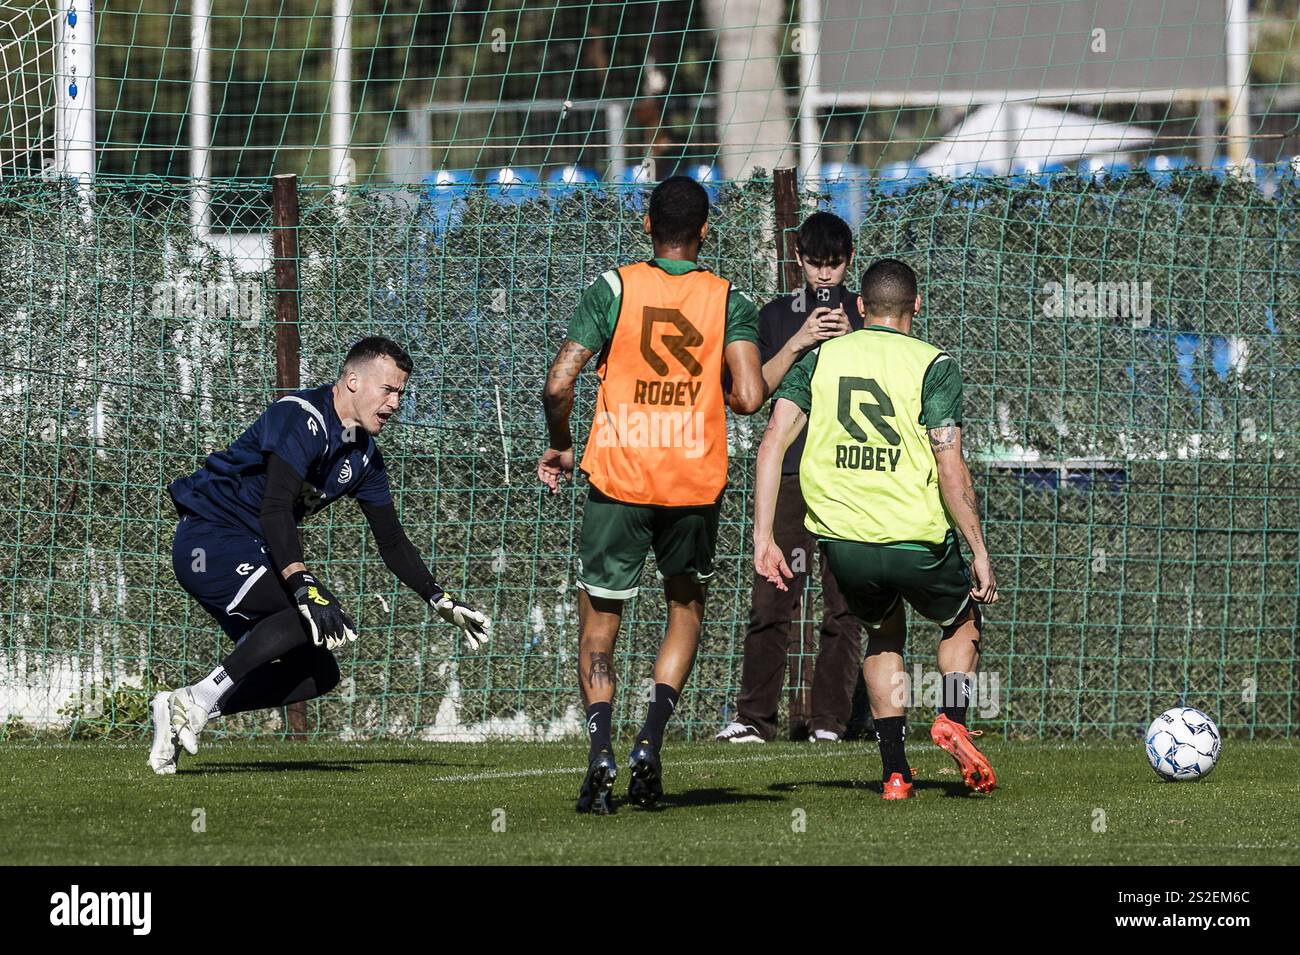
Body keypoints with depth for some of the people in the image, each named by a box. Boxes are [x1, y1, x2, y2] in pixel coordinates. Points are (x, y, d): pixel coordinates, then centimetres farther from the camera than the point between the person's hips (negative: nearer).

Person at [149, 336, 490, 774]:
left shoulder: (365, 456, 9)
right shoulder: (302, 419, -20)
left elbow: (393, 544, 19)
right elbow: (274, 509, -32)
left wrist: (441, 601, 10)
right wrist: (303, 584, -43)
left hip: (250, 553, 10)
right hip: (209, 538, -10)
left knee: (319, 674, 2)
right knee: (320, 617, -28)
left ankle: (184, 708, 2)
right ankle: (197, 701, -25)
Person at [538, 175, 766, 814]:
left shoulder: (613, 289, -3)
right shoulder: (729, 301, 0)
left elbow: (558, 384, -10)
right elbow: (749, 396, -12)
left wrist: (560, 449, 8)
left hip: (617, 479, -1)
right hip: (697, 483, 1)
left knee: (598, 623, 9)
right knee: (686, 606, 22)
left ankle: (600, 749, -12)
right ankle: (651, 742, 4)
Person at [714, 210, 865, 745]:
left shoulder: (865, 316, 10)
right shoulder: (777, 316, 11)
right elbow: (756, 388, 2)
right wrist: (798, 342, -11)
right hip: (791, 470, 0)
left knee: (844, 604, -2)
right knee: (771, 600, -6)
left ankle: (829, 721, 1)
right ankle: (755, 719, -4)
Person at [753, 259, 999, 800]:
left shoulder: (819, 358, 7)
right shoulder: (933, 365, -4)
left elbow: (773, 443, -2)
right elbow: (950, 467, -11)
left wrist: (763, 539, 0)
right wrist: (979, 551, -4)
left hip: (842, 542, 3)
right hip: (916, 540, -3)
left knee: (883, 635, 28)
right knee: (963, 622, 26)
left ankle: (894, 771, 18)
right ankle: (953, 718, 1)